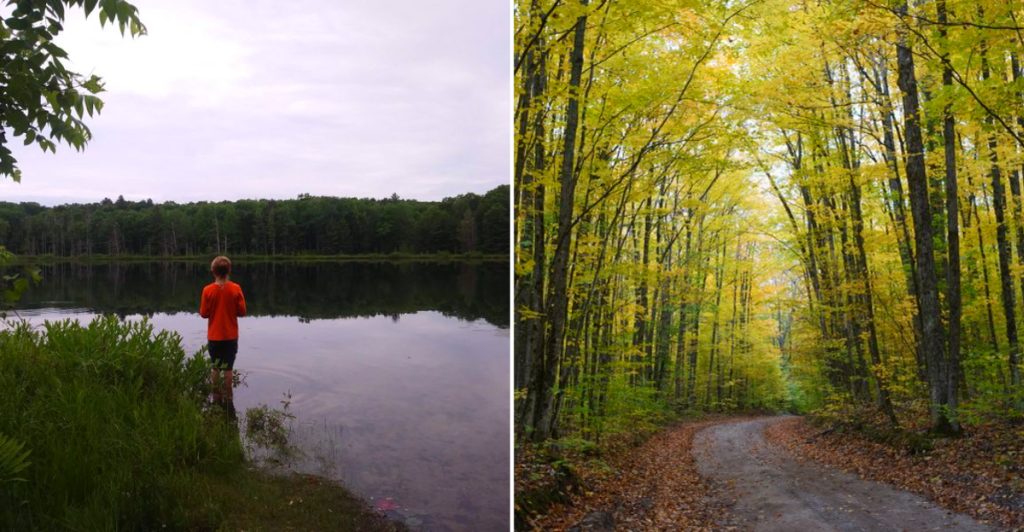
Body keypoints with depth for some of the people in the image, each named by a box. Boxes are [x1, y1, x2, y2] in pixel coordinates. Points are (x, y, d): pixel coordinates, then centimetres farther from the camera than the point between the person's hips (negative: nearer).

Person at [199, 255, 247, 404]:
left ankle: (217, 397, 19)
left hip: (214, 336, 0)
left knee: (216, 368, 12)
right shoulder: (236, 288, -11)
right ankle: (227, 397, 13)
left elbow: (204, 313, -6)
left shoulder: (208, 290, -10)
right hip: (231, 336, 0)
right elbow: (242, 311, -6)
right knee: (228, 368, 8)